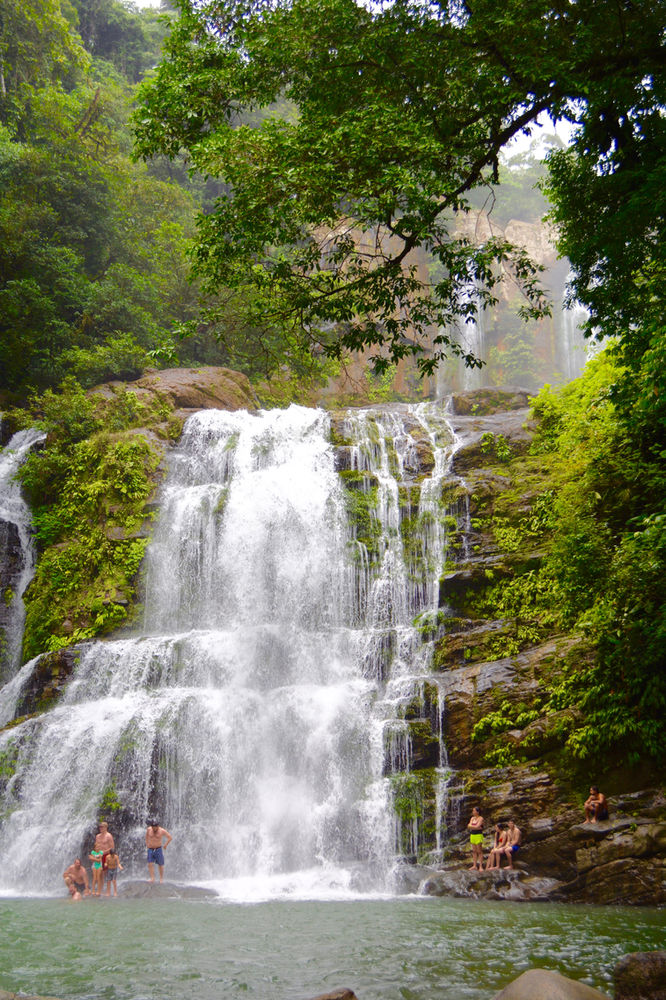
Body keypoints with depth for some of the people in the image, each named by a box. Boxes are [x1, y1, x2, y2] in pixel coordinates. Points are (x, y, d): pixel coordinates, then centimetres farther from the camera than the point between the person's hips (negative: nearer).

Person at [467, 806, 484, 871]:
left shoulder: (481, 818, -7)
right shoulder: (472, 818, 13)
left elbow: (477, 826, -18)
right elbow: (469, 826, 1)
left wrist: (472, 826, -6)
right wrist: (476, 827, -11)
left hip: (478, 836, -7)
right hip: (472, 835, 7)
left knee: (479, 851, -6)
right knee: (474, 851, 7)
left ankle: (480, 866, -5)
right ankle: (474, 865, 10)